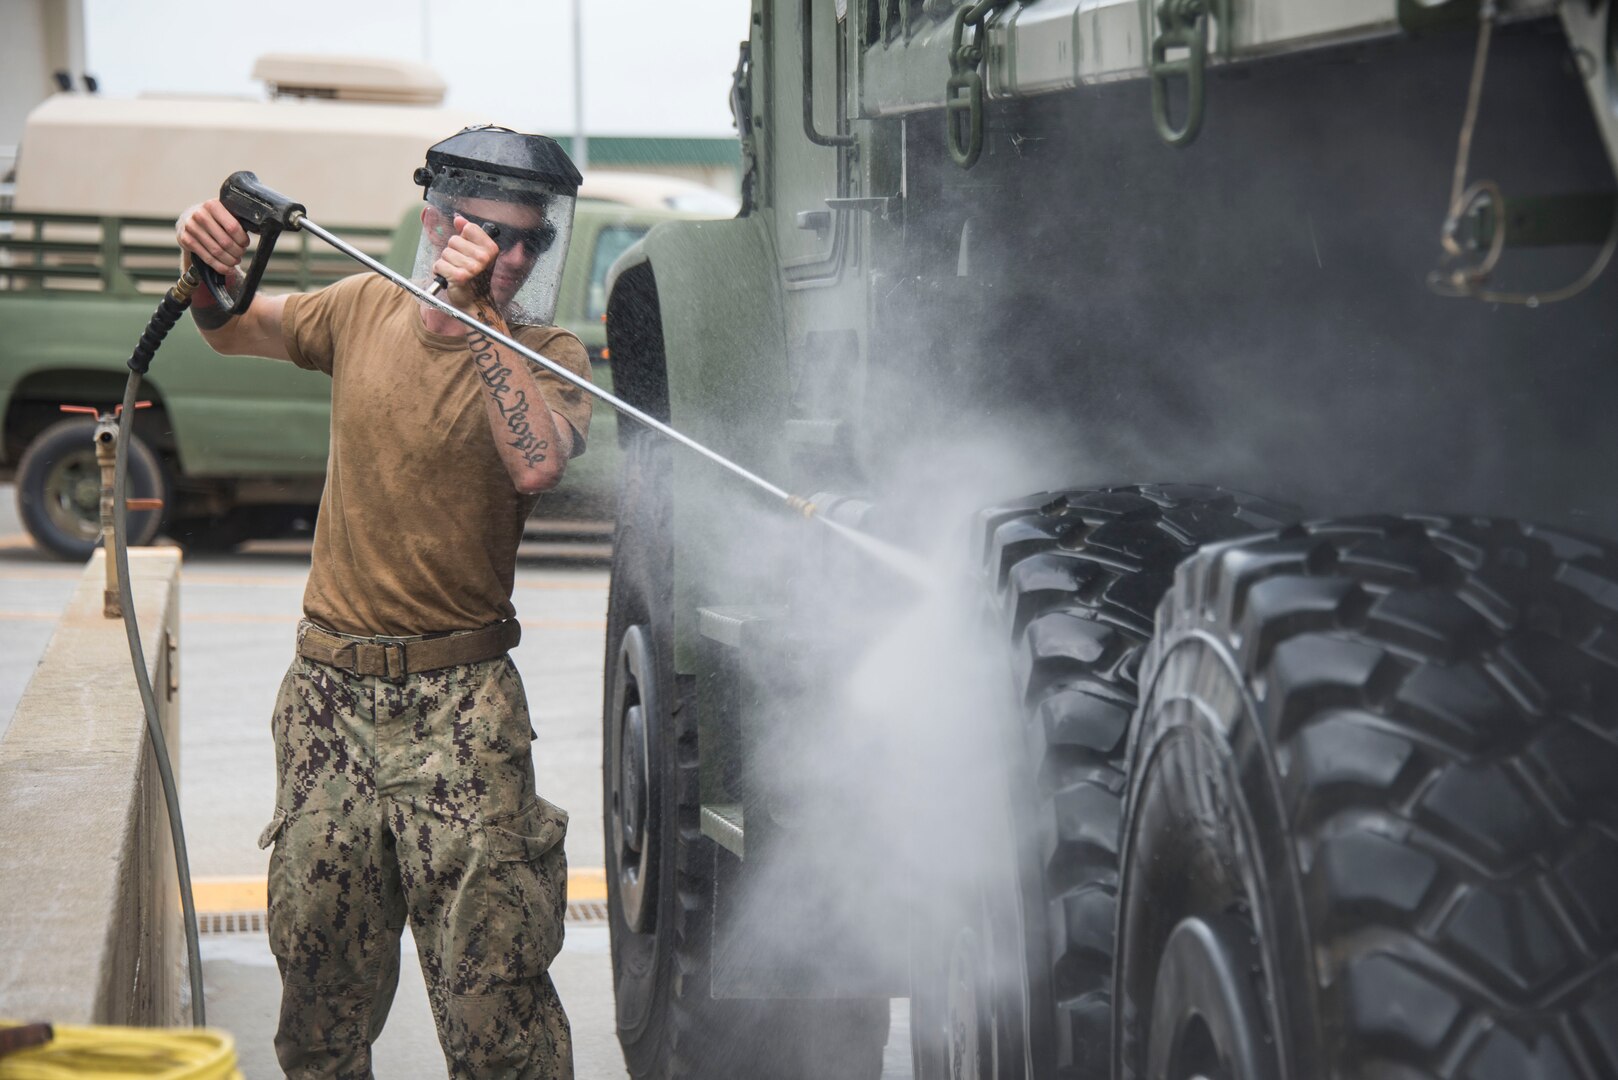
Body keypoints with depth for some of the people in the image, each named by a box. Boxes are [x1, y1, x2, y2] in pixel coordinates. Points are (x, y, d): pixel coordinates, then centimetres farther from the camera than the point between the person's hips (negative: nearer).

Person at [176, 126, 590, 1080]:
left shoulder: (546, 357, -5)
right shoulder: (368, 309, 7)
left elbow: (538, 463, -25)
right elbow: (236, 332, 20)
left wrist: (476, 313, -25)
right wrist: (211, 272, -3)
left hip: (460, 707, -4)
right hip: (328, 693, 4)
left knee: (491, 982, -8)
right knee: (320, 964, 10)